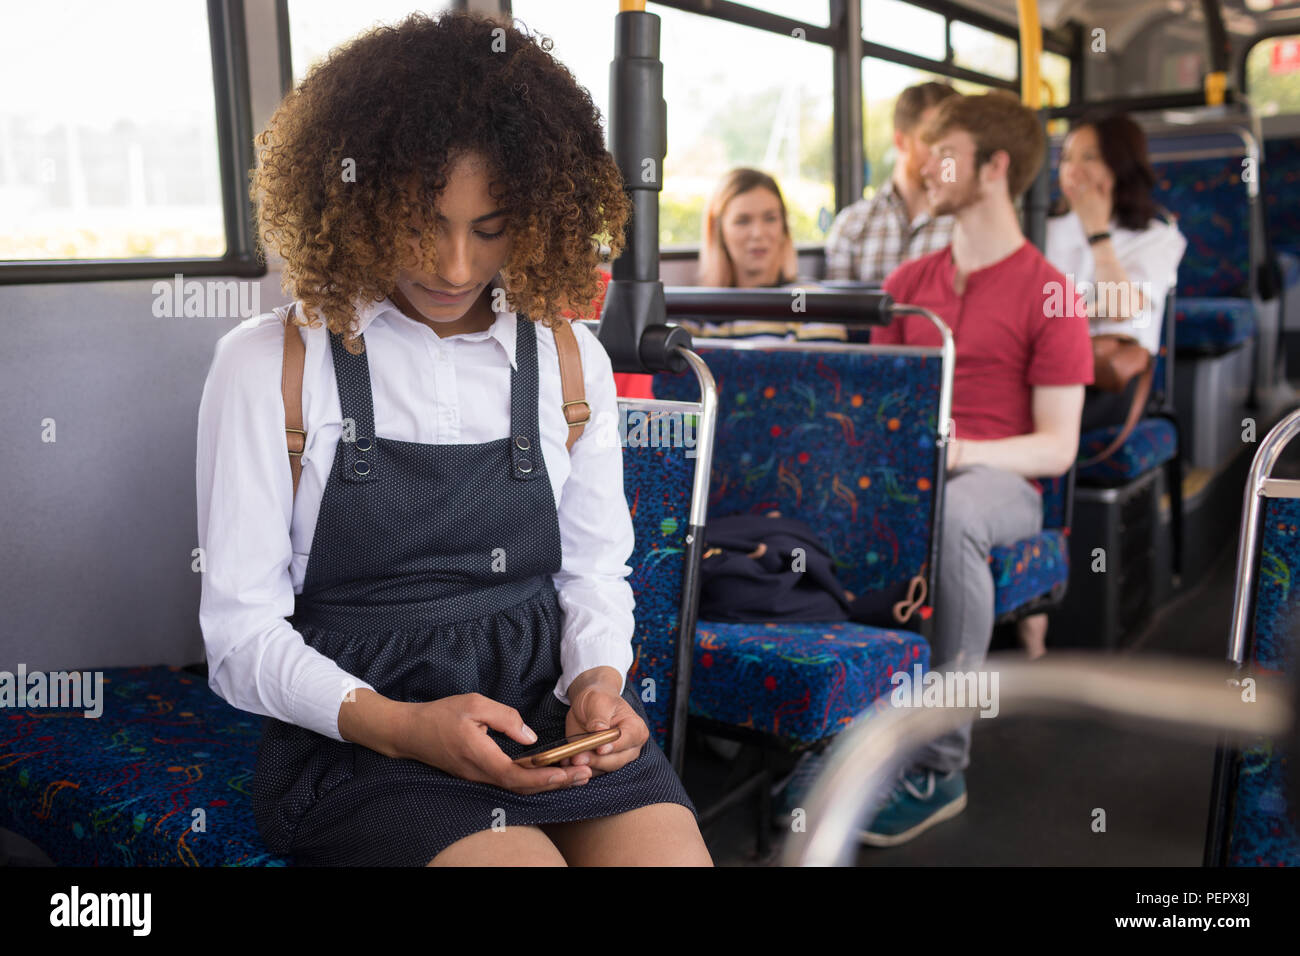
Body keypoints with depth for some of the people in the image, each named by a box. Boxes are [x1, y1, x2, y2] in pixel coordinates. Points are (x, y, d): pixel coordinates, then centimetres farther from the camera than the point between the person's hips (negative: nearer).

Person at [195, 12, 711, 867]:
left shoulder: (572, 361, 7)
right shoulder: (266, 368, -2)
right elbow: (242, 633, -3)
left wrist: (598, 681, -8)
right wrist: (398, 726, -18)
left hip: (549, 707, 3)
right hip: (354, 732, -3)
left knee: (672, 849, -21)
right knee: (519, 852, -28)